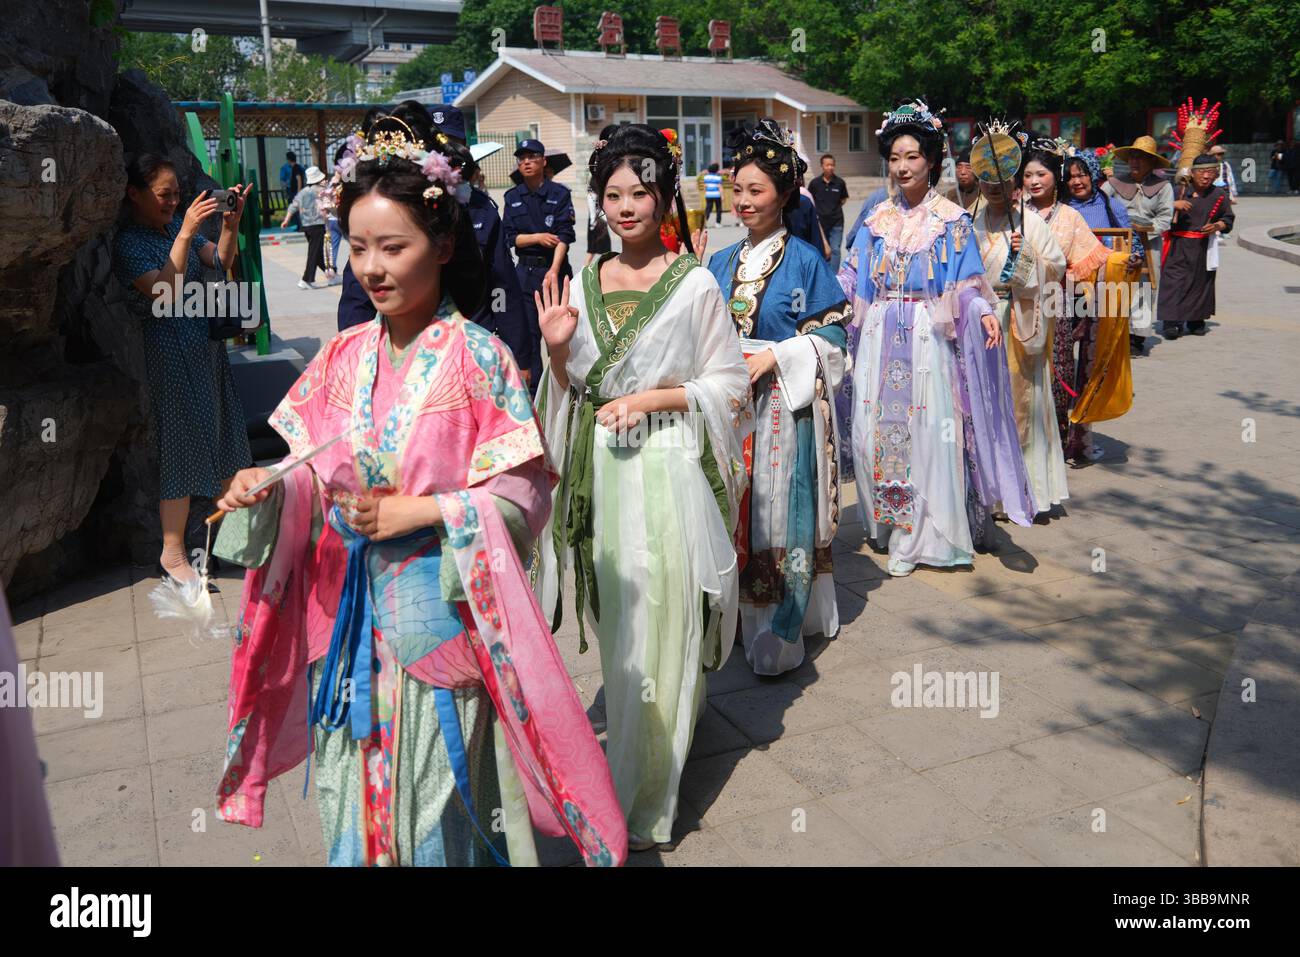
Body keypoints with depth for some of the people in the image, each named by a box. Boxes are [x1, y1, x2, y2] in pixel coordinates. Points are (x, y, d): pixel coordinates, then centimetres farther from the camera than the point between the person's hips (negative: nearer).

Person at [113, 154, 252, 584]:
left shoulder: (177, 223, 7)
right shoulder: (129, 242, -13)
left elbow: (220, 260, 6)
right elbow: (164, 292, -26)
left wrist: (231, 222, -10)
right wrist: (185, 233, -30)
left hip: (206, 340, 8)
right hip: (171, 350, -7)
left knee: (221, 429, 16)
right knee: (183, 441, -4)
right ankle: (172, 552, 6)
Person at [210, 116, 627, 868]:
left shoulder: (477, 356, -13)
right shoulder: (345, 356, 2)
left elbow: (524, 490, -13)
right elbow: (313, 469, 9)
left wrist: (421, 512, -20)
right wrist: (268, 488, -10)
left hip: (440, 607, -5)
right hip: (350, 609, 5)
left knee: (439, 772, 10)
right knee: (357, 779, 18)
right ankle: (361, 851, 42)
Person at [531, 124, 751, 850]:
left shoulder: (694, 283, -5)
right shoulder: (583, 284, 7)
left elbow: (730, 382, -3)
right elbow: (572, 390, 11)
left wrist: (652, 398, -14)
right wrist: (557, 350, -7)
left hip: (668, 470, -4)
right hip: (599, 473, 5)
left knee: (658, 627, 0)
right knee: (615, 625, 14)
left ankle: (643, 804, 15)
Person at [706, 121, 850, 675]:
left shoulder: (804, 261, -4)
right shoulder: (721, 264, 10)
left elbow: (832, 333, -5)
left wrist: (774, 357, -15)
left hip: (783, 405, -5)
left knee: (778, 511, -3)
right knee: (735, 507, 9)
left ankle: (779, 635, 7)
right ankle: (740, 613, 23)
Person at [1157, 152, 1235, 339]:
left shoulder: (1219, 195, 5)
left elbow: (1228, 219, 15)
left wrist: (1217, 226, -6)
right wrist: (1173, 204, -21)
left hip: (1203, 248, 3)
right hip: (1177, 246, -3)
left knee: (1201, 282, 9)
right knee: (1174, 281, -11)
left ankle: (1196, 320, 22)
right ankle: (1172, 323, -12)